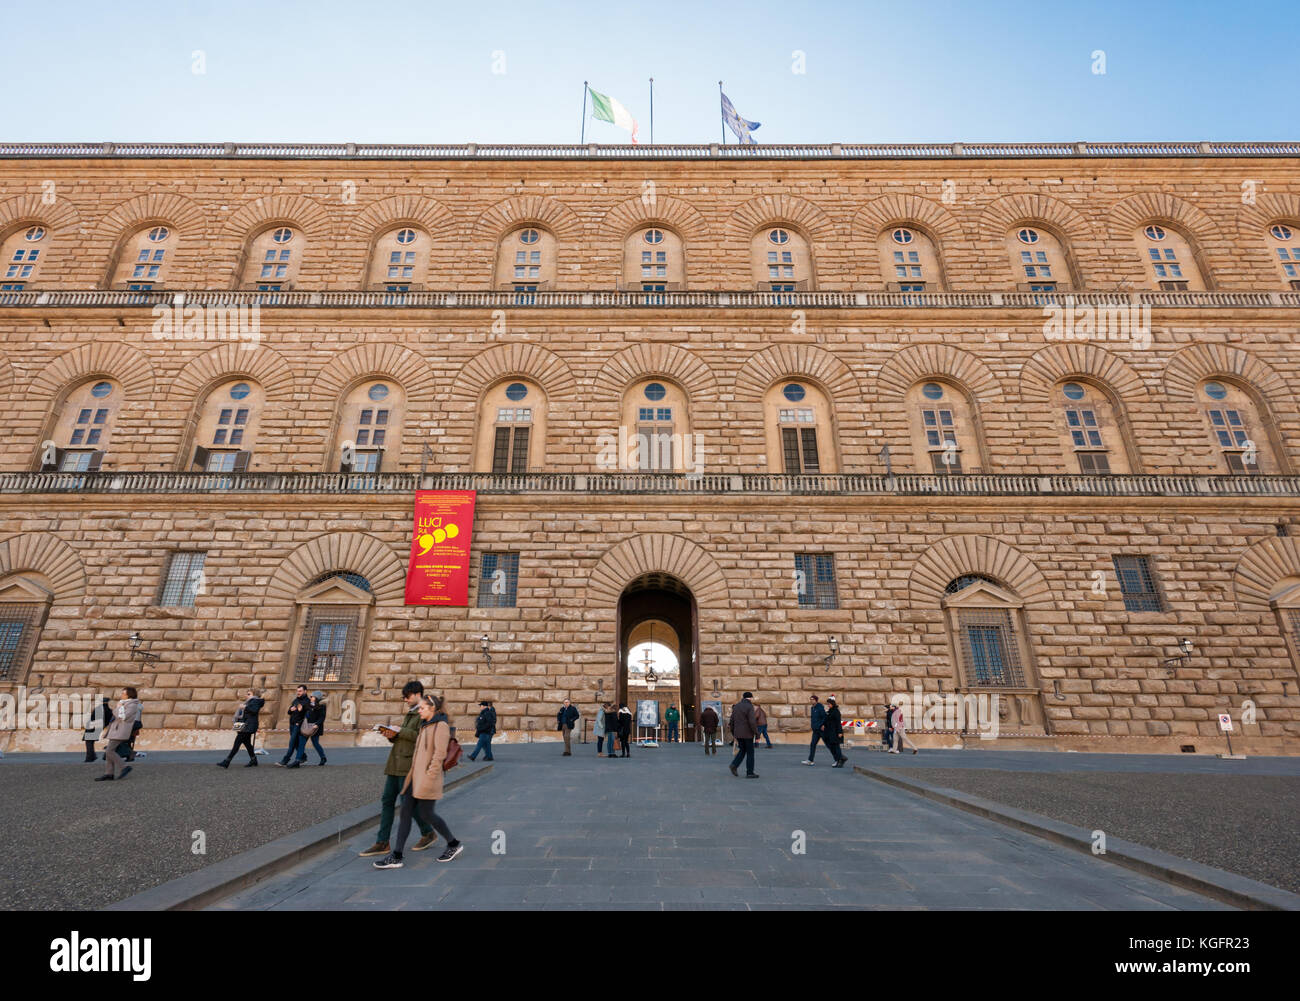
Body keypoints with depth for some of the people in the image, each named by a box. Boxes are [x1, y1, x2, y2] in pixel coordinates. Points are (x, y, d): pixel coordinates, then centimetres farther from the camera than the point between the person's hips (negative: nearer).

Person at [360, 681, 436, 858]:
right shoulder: (409, 714, 20)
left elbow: (420, 736, -19)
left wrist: (399, 731, -16)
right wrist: (391, 735, 3)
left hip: (409, 763, -9)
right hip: (396, 763, 9)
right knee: (387, 801, 7)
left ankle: (428, 833, 15)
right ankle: (382, 843, 14)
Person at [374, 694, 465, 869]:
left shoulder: (441, 726, -12)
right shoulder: (425, 726, 16)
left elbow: (440, 753, -18)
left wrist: (429, 776, -21)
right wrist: (413, 774, 17)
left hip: (428, 778, -9)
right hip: (415, 776, 9)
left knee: (426, 814, -1)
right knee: (405, 812, 4)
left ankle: (454, 844, 15)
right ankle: (396, 857, 10)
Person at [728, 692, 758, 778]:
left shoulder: (736, 706, 9)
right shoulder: (749, 707, -13)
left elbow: (732, 720, 11)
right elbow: (752, 722, -21)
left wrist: (733, 732, 19)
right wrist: (756, 733, -14)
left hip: (738, 733, 6)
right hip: (747, 733, -6)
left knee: (742, 750, 17)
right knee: (750, 752, 4)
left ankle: (734, 765, 0)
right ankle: (750, 773, 5)